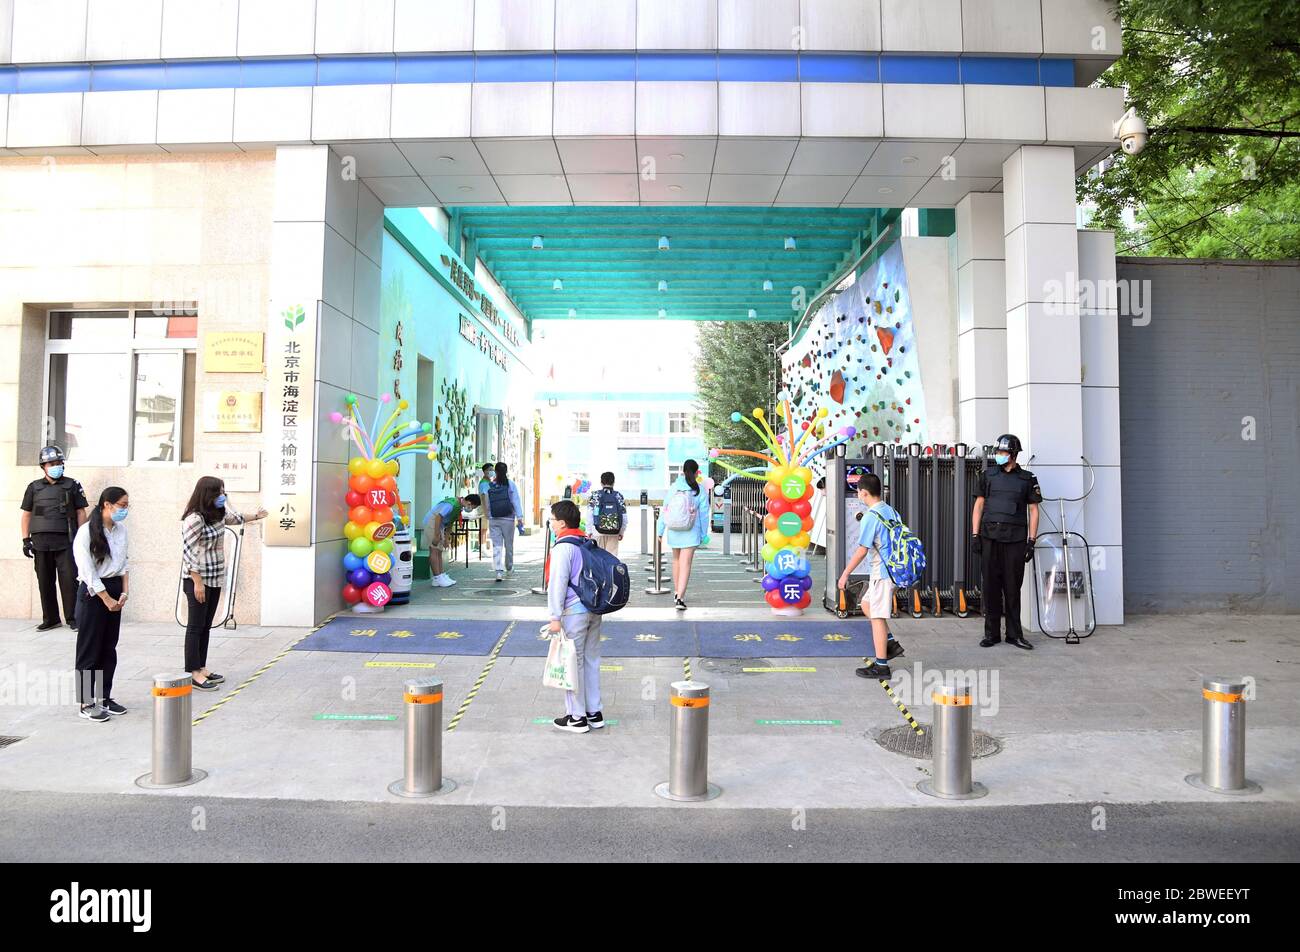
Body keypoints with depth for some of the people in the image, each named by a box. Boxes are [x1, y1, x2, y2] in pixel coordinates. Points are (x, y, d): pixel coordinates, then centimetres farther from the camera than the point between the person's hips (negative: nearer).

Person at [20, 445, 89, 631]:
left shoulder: (72, 485, 5)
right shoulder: (34, 487, 10)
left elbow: (81, 512, 5)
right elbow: (26, 514, 13)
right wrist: (26, 540, 5)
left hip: (66, 542, -2)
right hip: (41, 542, 3)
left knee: (69, 580, -5)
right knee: (45, 582, 7)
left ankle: (72, 618, 2)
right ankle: (50, 619, 17)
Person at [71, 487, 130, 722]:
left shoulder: (121, 529, 5)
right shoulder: (86, 532, -14)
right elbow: (88, 572, -14)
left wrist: (124, 592, 1)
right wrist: (107, 599, -12)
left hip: (114, 590, 6)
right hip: (93, 593, -6)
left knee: (109, 648, 11)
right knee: (89, 649, 1)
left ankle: (104, 697, 21)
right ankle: (86, 702, 10)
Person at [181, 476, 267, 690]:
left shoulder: (218, 514, 8)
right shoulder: (194, 519, -19)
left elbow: (234, 518, 31)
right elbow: (188, 552, -20)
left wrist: (255, 516, 49)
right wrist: (197, 582, -22)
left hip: (215, 579, 8)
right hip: (197, 580, -8)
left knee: (206, 626, 13)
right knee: (195, 626, -3)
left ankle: (201, 668, 20)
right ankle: (193, 674, 2)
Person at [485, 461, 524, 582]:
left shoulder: (490, 486, 0)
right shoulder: (511, 485, -5)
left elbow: (487, 504, 4)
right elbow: (516, 502, -7)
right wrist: (520, 518, -7)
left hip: (493, 520, 1)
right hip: (508, 519, -1)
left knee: (496, 545, 0)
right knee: (509, 545, 15)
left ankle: (499, 571, -9)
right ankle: (509, 567, 31)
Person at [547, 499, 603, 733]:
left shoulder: (563, 547, -13)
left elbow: (558, 583, -16)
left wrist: (555, 617, -13)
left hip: (573, 612, -8)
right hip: (594, 610, 8)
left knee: (573, 663, 2)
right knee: (592, 660, 14)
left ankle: (577, 717, 10)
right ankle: (594, 713, 22)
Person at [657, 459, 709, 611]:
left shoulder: (674, 487, -2)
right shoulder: (700, 490, -5)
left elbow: (665, 509, -2)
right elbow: (704, 514, -3)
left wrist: (660, 530, 4)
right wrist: (704, 534, 6)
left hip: (673, 531, 3)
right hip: (691, 533, -3)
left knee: (676, 560, 20)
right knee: (685, 564, -5)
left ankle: (677, 593, 33)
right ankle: (680, 597, -16)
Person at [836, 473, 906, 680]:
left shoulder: (871, 516, -17)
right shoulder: (892, 511, 10)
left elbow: (862, 550, -17)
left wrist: (845, 574, -9)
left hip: (881, 572, -9)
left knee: (877, 616, -1)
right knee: (866, 604, 22)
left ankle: (881, 666, 5)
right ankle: (891, 643, 19)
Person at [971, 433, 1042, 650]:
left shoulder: (1027, 479, 5)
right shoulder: (988, 475, 8)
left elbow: (1033, 511, 5)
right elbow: (979, 506, 9)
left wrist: (1031, 541, -1)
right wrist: (975, 535, 2)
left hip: (1015, 540, -1)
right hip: (990, 538, 1)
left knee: (1012, 588, 3)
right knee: (991, 587, 3)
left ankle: (1014, 634, 12)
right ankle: (992, 634, 11)